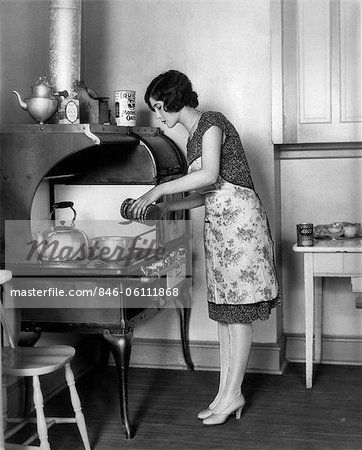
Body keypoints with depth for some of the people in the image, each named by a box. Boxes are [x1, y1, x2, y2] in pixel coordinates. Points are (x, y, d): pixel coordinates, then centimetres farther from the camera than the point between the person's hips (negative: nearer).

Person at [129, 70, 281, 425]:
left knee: (237, 312, -4)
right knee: (224, 311, 9)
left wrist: (157, 190, -16)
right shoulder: (193, 136, 19)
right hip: (218, 223, 9)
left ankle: (233, 395, 5)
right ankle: (225, 393, 15)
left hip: (239, 219, -9)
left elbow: (209, 175, -21)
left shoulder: (211, 122, -7)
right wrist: (165, 208, 11)